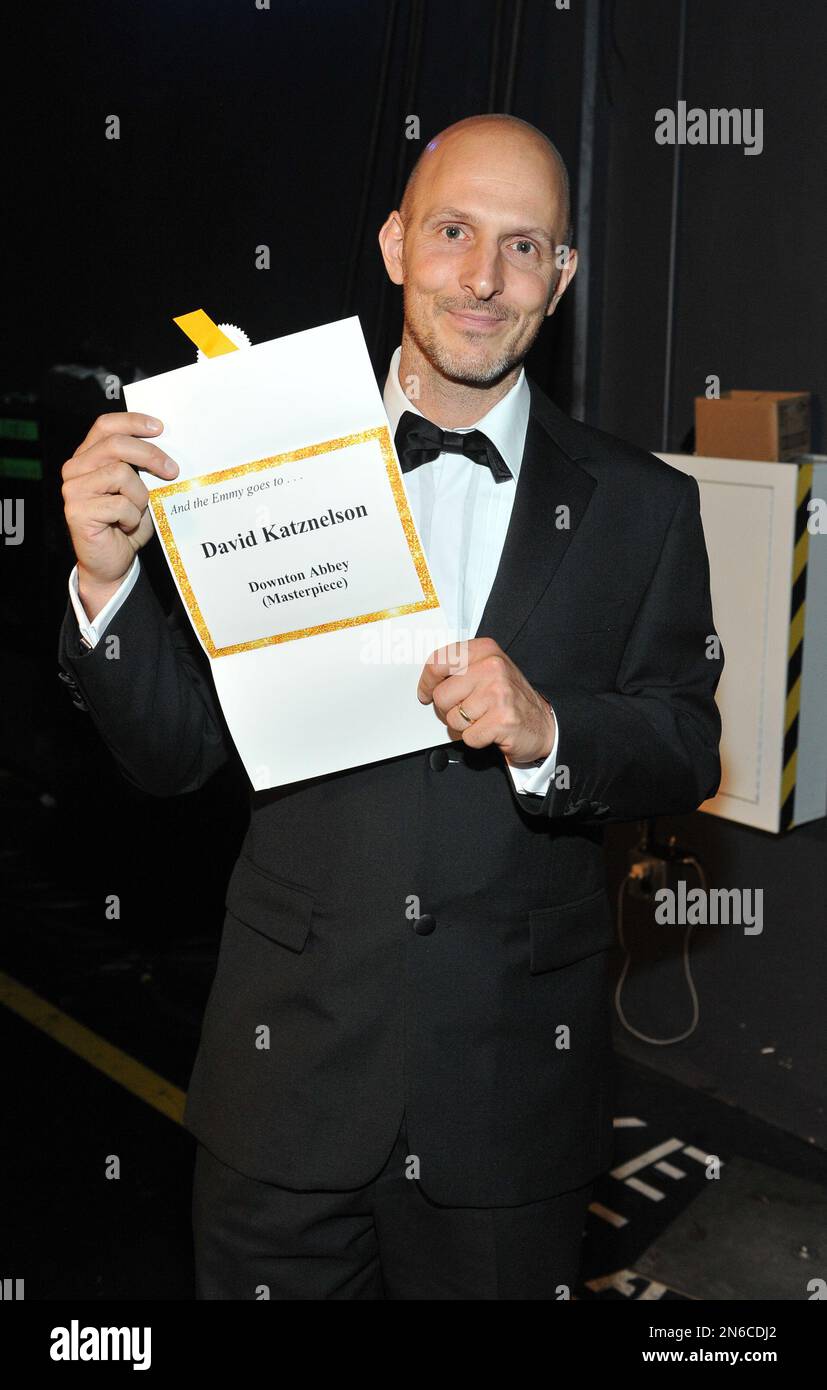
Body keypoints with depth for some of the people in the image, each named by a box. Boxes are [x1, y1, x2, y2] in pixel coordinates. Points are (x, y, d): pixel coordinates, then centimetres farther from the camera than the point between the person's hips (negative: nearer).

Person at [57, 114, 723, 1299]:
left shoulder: (641, 507, -1)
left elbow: (687, 756, -1)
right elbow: (174, 756, -2)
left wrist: (548, 732, -21)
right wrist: (108, 579, -20)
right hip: (290, 1073, 0)